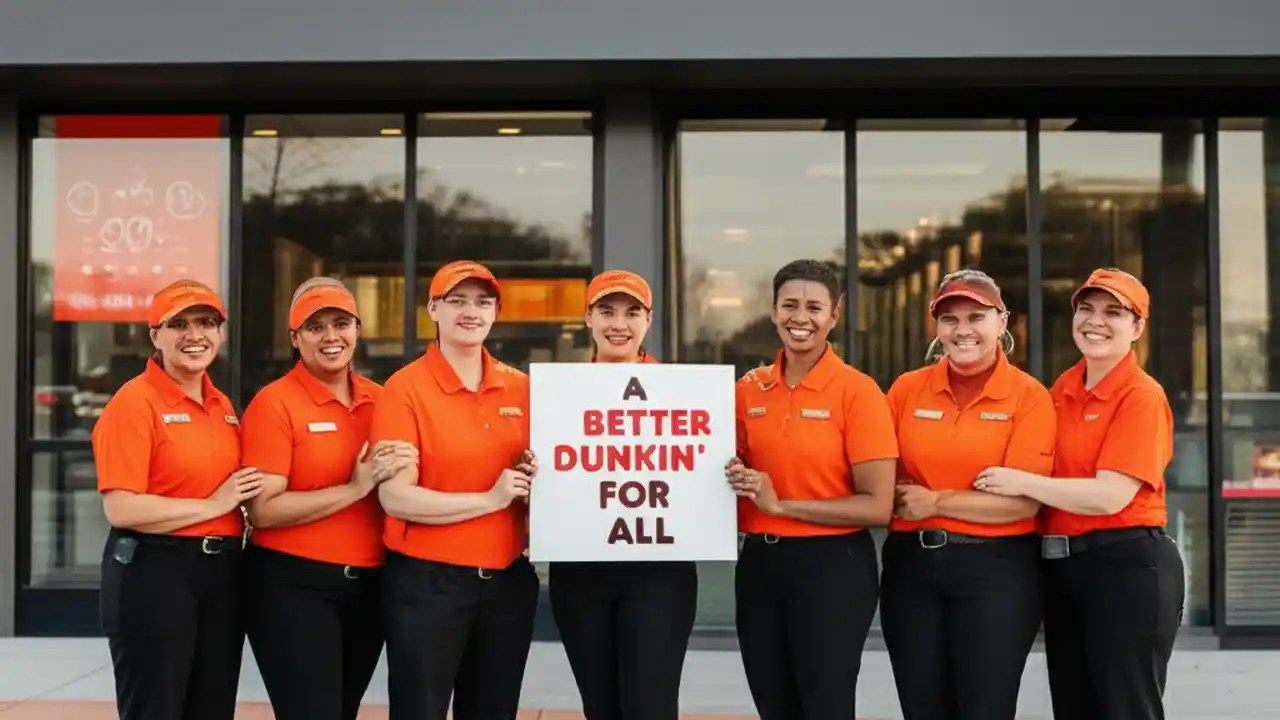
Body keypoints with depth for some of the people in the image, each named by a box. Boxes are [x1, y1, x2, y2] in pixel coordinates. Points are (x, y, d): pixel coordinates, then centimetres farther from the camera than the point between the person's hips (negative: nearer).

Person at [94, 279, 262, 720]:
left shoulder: (222, 405, 12)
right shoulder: (134, 402, -11)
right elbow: (121, 509, -19)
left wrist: (242, 501, 6)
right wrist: (212, 505, -14)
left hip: (222, 573, 8)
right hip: (153, 573, -8)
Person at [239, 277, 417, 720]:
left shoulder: (380, 399, 6)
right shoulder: (274, 404, -10)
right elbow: (263, 510, -17)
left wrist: (404, 469, -4)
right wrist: (356, 488, -21)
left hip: (368, 586, 6)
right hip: (292, 587, -6)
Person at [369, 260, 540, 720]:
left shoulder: (521, 388, 6)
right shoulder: (405, 388, -9)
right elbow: (395, 498, -16)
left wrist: (534, 484, -4)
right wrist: (490, 499, -17)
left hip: (508, 580, 5)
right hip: (427, 582, -5)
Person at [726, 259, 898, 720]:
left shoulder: (858, 391, -10)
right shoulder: (750, 389, 5)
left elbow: (878, 507, -14)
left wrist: (782, 504, -17)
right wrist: (735, 482, -4)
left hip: (832, 567, -5)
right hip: (759, 564, 5)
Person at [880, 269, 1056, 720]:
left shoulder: (1029, 396, -6)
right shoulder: (907, 389, 5)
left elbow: (1023, 501, -13)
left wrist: (936, 503, -12)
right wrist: (900, 503, -10)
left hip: (996, 569, -3)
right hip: (911, 565, 4)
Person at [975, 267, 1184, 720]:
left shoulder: (1141, 396, -12)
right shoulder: (1062, 389, 10)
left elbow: (1110, 496, -21)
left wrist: (1021, 482, -19)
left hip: (1127, 568, -8)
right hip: (1061, 566, 8)